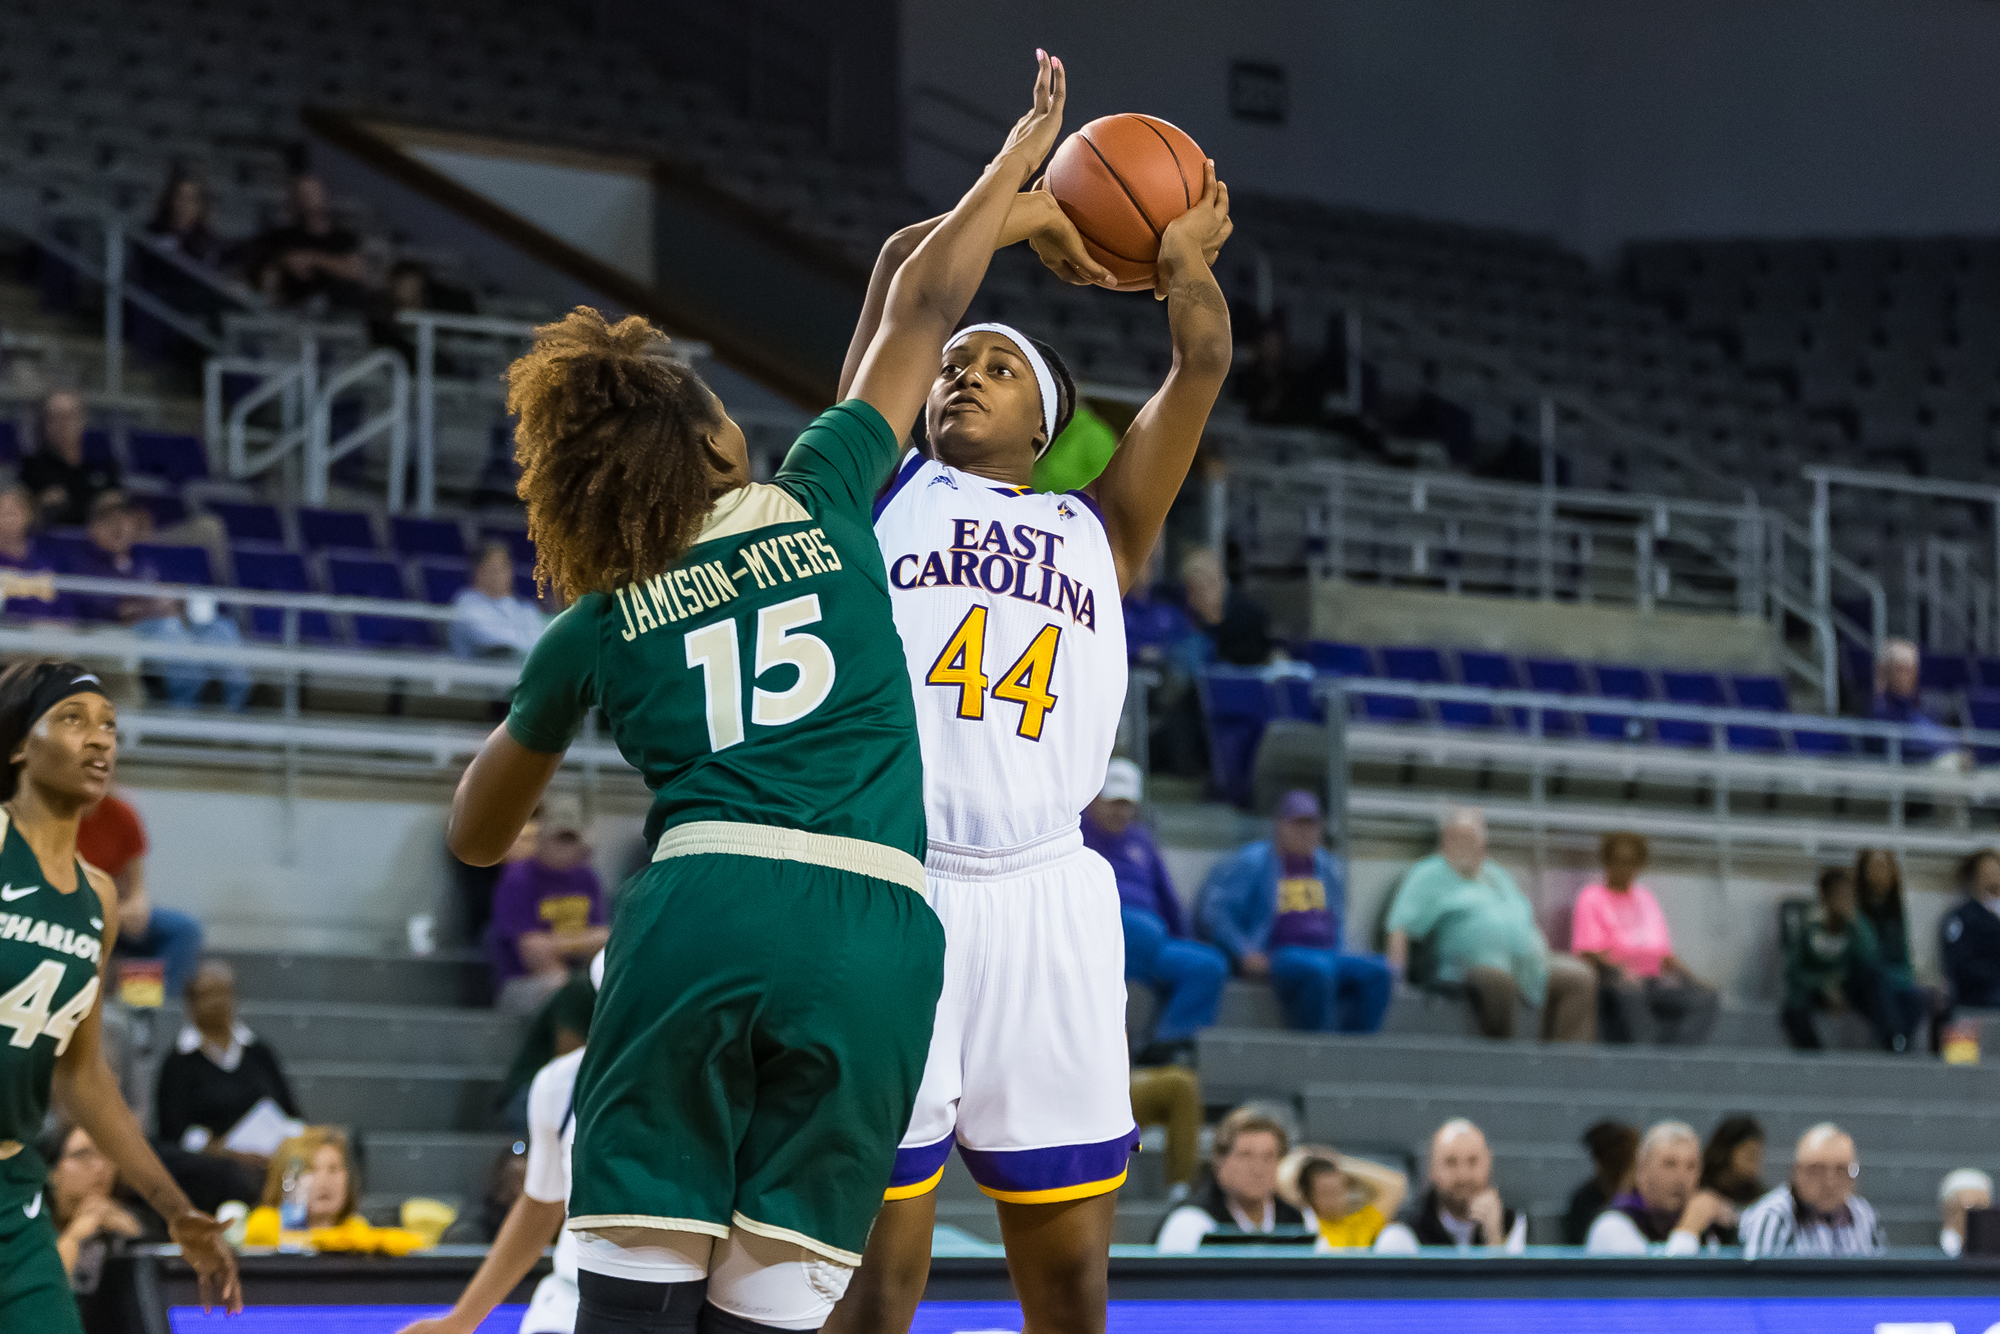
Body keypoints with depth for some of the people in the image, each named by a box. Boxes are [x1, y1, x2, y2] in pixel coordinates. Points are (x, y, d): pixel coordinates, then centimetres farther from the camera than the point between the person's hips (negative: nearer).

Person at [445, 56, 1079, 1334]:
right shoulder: (820, 501, 13)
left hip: (702, 905, 0)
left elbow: (477, 834, 28)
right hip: (875, 932, 0)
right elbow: (921, 317, 25)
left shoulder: (596, 631, 15)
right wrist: (1021, 158, 39)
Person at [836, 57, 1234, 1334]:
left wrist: (1184, 260, 24)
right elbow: (909, 265, 12)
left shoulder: (1100, 530, 21)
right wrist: (1031, 217, 21)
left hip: (1044, 894, 2)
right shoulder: (887, 489, 16)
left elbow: (1205, 363, 14)